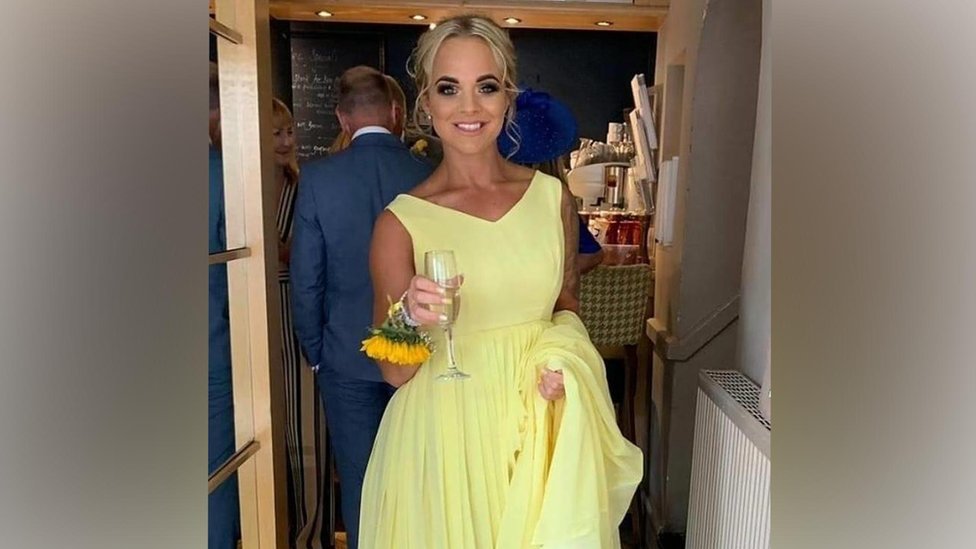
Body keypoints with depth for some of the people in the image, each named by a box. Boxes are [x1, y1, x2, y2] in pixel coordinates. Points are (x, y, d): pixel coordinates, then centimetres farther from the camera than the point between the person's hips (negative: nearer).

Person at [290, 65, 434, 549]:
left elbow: (305, 280, -7)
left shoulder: (318, 177, -10)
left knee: (359, 482, 13)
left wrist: (315, 353, 6)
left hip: (347, 356, -1)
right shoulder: (429, 176, -7)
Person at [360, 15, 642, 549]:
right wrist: (412, 318, -28)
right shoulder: (401, 221, -11)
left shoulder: (553, 198, -2)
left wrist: (562, 356, -7)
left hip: (538, 430, 3)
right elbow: (395, 372, -8)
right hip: (444, 438, -2)